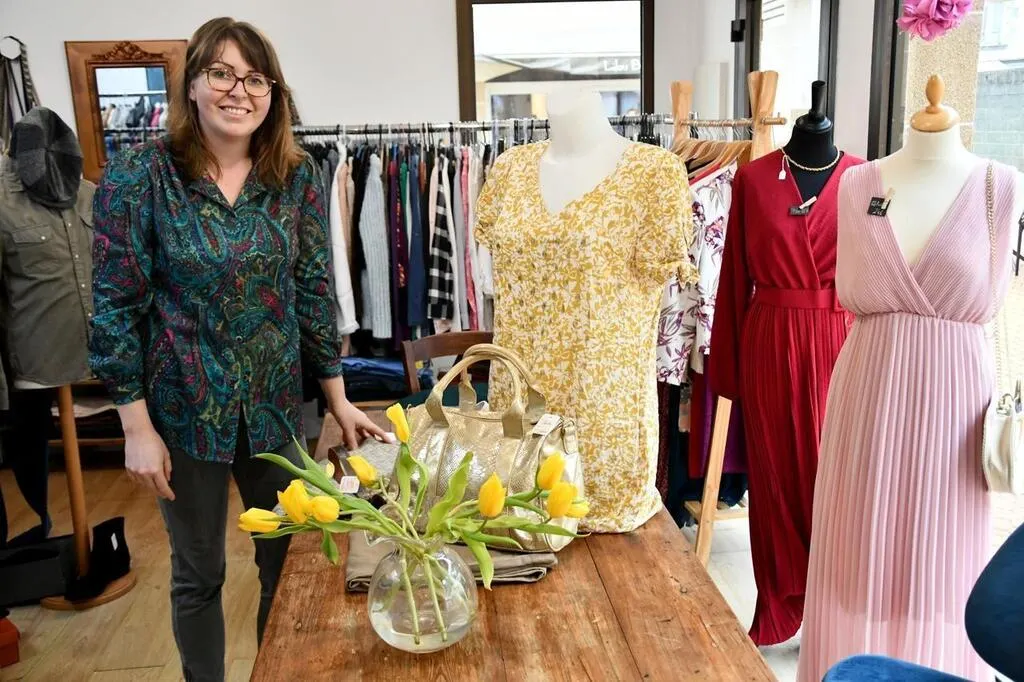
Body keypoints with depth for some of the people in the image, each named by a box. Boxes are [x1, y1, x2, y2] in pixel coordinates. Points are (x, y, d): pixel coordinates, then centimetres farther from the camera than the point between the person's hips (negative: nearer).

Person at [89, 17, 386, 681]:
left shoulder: (297, 177, -3)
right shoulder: (139, 175, -10)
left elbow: (314, 291, 3)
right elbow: (116, 306, -7)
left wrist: (339, 400, 3)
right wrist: (137, 427, -9)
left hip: (276, 402, 2)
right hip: (183, 406, -2)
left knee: (289, 559, 14)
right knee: (198, 574, 14)